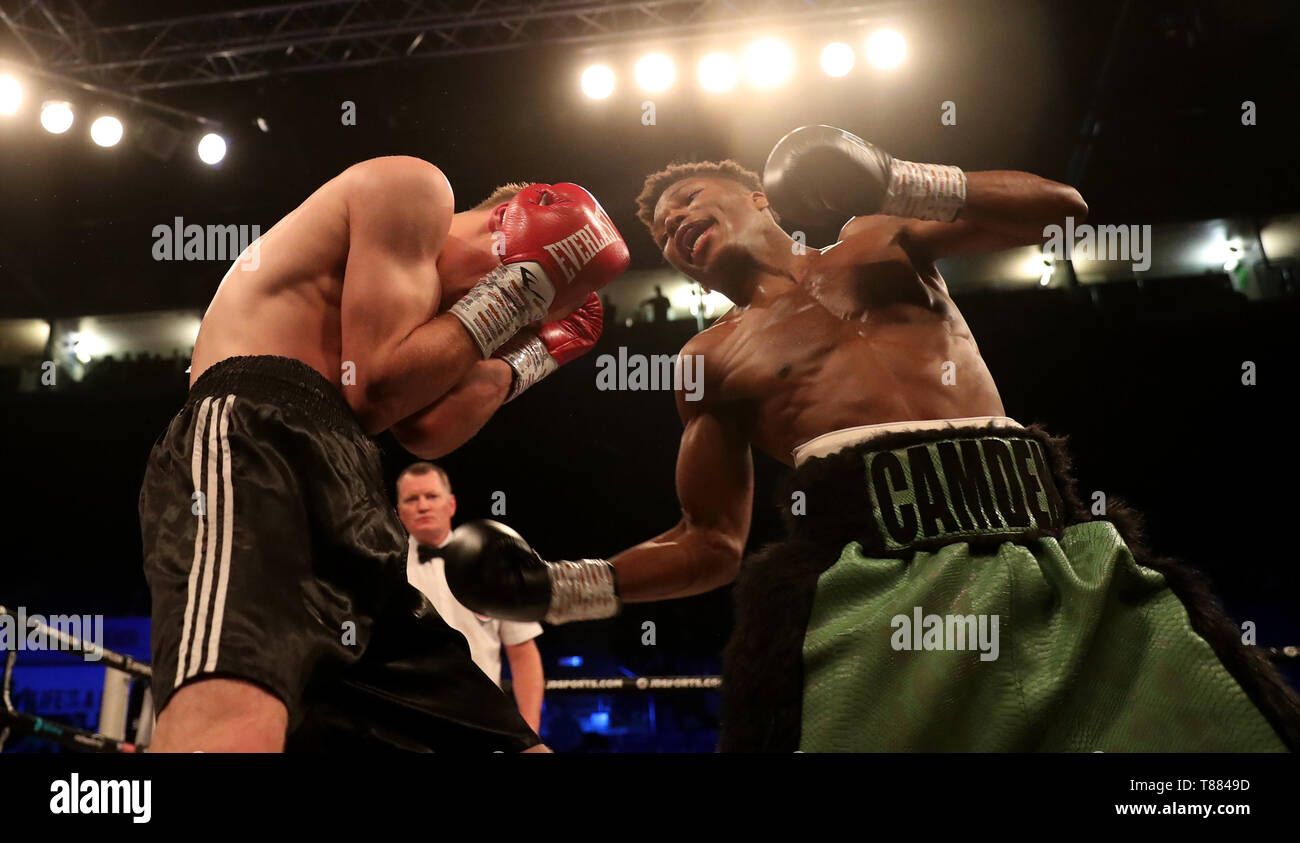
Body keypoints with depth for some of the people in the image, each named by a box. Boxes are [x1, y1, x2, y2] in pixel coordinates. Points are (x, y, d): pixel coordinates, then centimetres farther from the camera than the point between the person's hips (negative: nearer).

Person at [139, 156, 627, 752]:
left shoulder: (414, 285, 35)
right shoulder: (415, 188, 8)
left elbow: (424, 429, 14)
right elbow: (375, 383, -5)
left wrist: (521, 353, 26)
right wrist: (510, 299, 6)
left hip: (344, 504, 10)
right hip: (256, 446, -10)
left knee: (504, 741, 6)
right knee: (233, 720, -39)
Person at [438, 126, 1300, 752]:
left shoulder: (878, 241, 22)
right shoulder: (712, 357, 21)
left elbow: (1059, 208, 15)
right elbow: (713, 541, 20)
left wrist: (897, 183, 1)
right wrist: (565, 586, 6)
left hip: (1041, 532, 1)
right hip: (866, 560, 0)